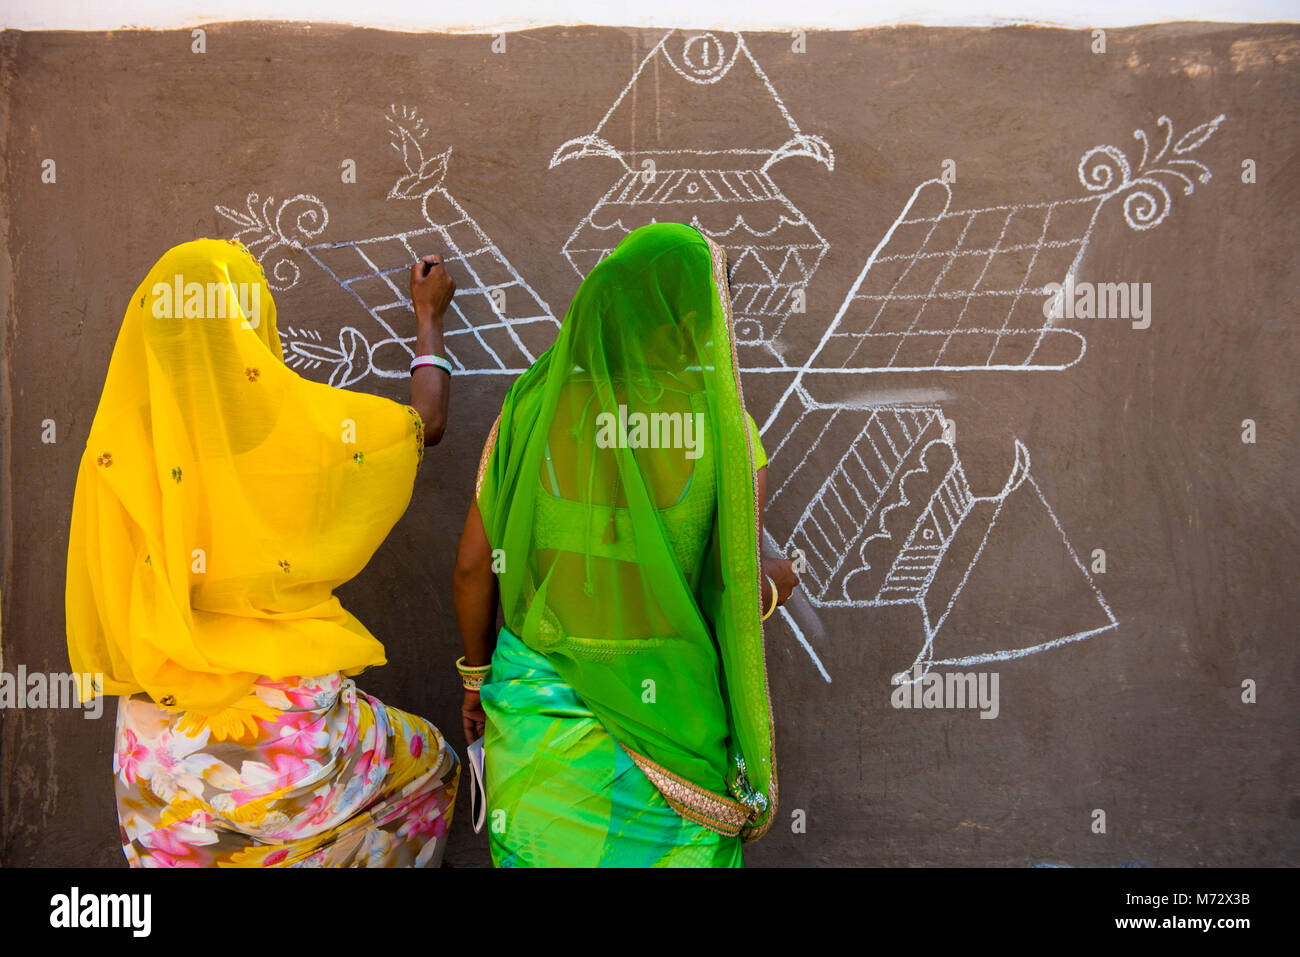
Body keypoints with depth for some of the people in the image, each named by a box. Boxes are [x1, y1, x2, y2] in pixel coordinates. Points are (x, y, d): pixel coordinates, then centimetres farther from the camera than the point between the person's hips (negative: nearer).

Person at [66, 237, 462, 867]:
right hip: (286, 719, -3)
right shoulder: (302, 422, -14)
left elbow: (98, 607, 2)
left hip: (158, 738, 4)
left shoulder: (115, 445, -7)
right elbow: (426, 424, 5)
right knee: (429, 766, 22)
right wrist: (428, 317, 20)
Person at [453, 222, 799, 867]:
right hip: (670, 706, -1)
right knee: (673, 851, 20)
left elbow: (474, 562, -4)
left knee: (544, 848, 20)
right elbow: (741, 592, -11)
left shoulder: (532, 405, -7)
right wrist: (777, 581, 13)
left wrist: (476, 674, 11)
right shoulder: (726, 427, -11)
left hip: (542, 698, 1)